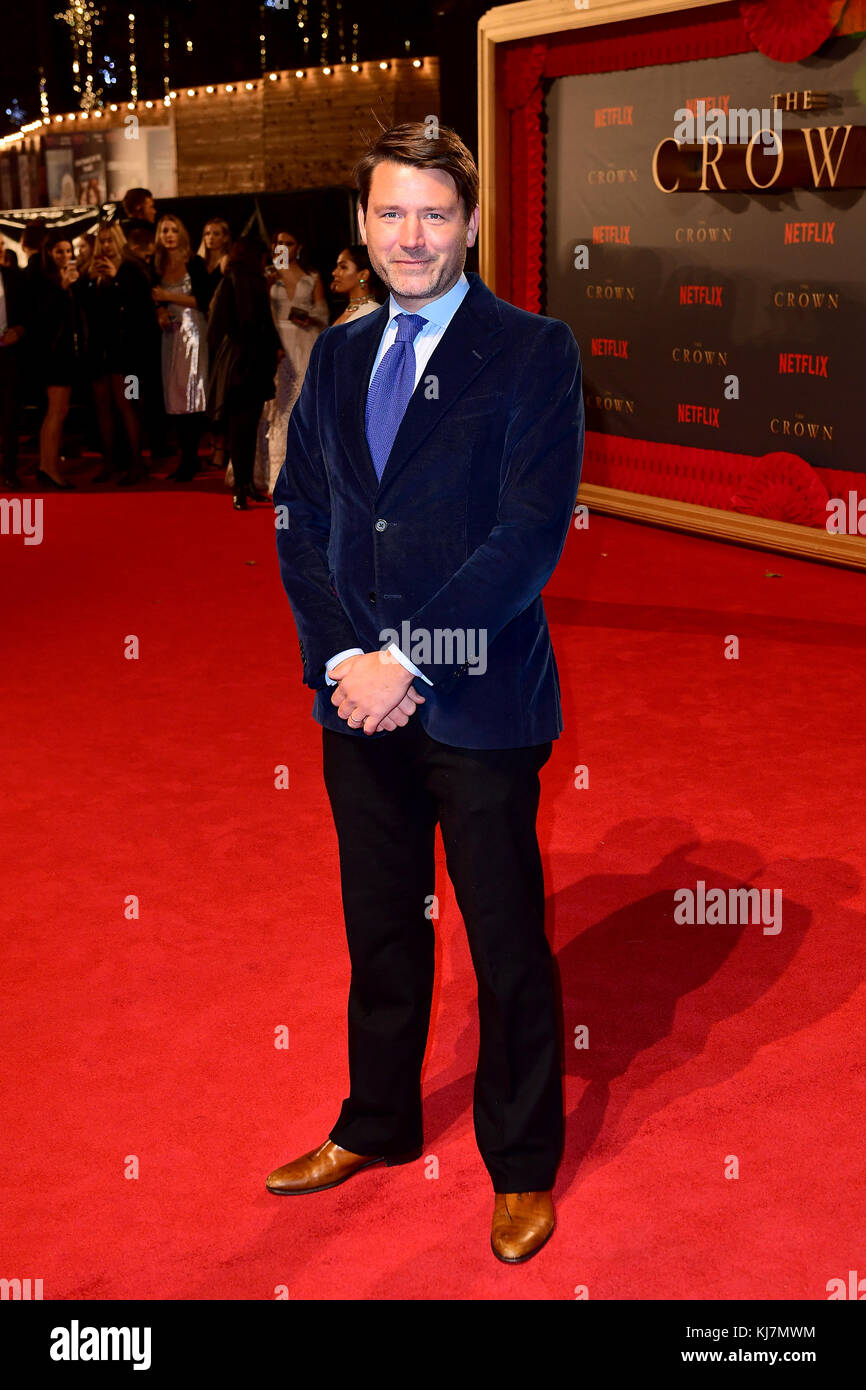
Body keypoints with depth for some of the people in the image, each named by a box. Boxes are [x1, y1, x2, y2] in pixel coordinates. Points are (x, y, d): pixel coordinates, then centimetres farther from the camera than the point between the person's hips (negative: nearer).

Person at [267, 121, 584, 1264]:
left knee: (508, 947, 7)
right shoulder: (337, 356, 12)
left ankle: (522, 1168, 25)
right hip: (358, 698, 5)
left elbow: (532, 533, -14)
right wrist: (344, 659, -7)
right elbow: (298, 518, 8)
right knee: (380, 933, 18)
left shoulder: (533, 353, -5)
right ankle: (377, 1126, 37)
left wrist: (404, 660, -16)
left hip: (479, 704, -5)